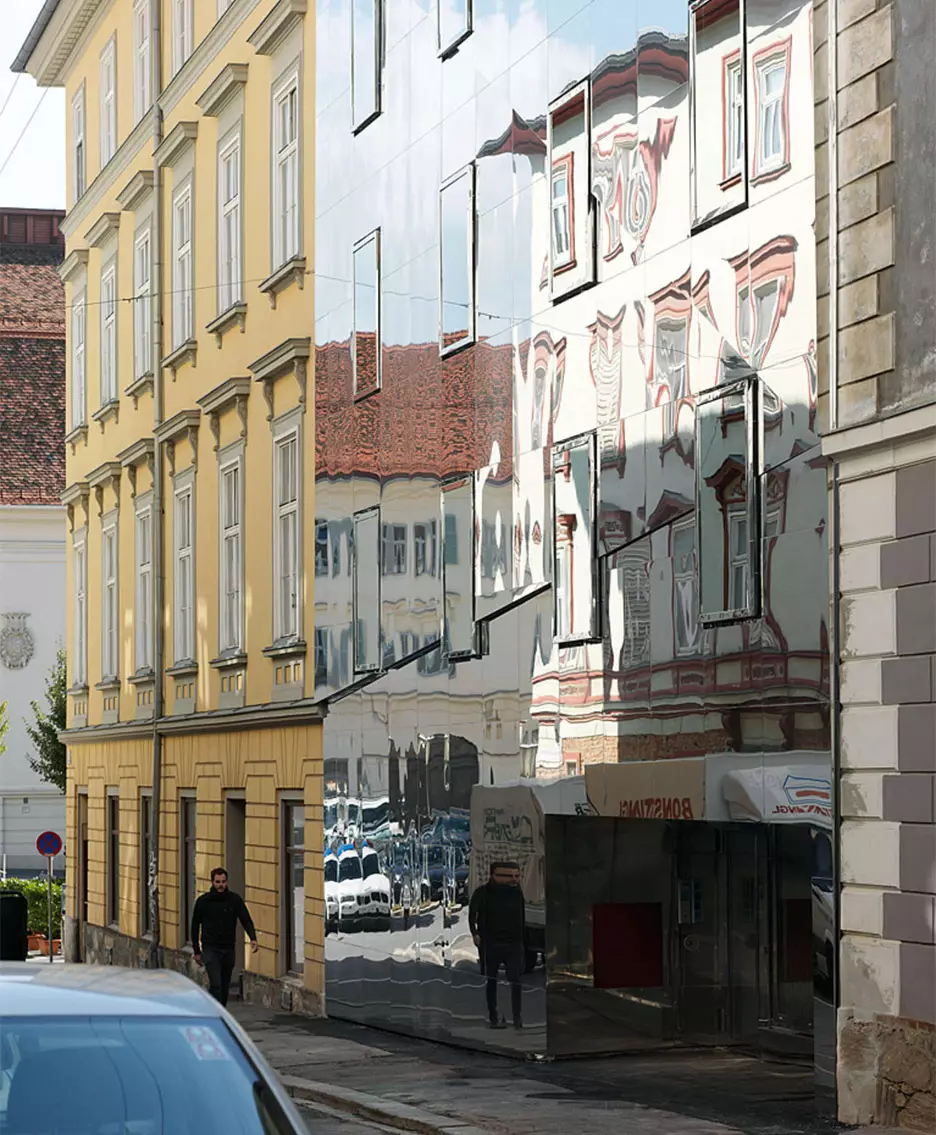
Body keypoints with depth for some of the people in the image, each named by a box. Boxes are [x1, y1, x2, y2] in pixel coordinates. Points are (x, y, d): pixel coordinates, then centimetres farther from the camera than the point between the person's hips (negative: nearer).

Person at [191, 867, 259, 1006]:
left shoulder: (235, 900, -1)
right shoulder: (203, 901, -4)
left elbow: (246, 920, -6)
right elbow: (195, 926, 5)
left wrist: (253, 938, -26)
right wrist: (196, 951, 5)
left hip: (229, 949, 3)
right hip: (210, 949, -3)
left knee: (225, 987, 11)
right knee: (216, 985, -15)